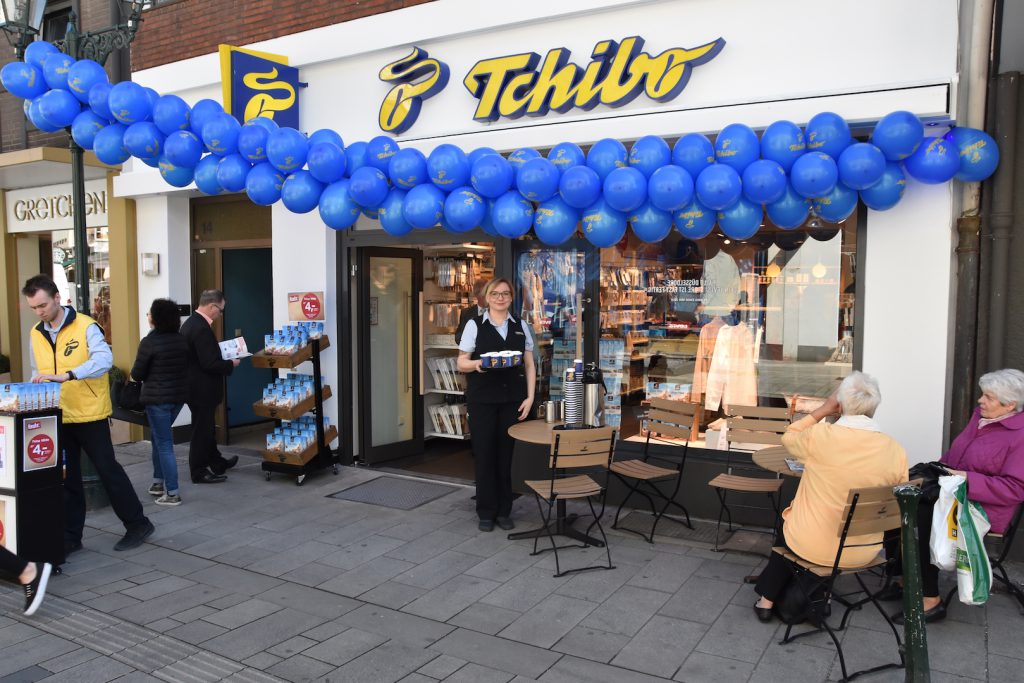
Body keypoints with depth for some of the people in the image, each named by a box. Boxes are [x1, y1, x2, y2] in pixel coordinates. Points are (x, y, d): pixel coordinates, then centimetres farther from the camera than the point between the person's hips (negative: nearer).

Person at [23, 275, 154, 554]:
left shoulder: (85, 326, -11)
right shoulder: (36, 334, 8)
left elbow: (104, 359, -26)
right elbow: (38, 373, 18)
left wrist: (66, 375, -38)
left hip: (89, 414, -5)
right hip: (56, 418, 5)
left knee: (108, 470, 2)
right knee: (66, 478, 12)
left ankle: (137, 524, 15)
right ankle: (70, 536, 23)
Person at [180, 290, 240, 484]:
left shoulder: (190, 322, 7)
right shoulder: (202, 328, -25)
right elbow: (210, 364, -27)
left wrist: (223, 357, 8)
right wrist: (231, 364, -12)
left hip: (195, 386, 10)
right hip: (202, 389, -10)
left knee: (206, 427, 21)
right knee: (202, 430, 3)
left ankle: (217, 463, 36)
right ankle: (199, 472, 15)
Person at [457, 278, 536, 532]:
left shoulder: (521, 326, 10)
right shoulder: (475, 325, 2)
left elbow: (529, 365, 10)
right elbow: (461, 363, 1)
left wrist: (530, 397, 0)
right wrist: (477, 364, -21)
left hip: (512, 399, 2)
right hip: (482, 399, -2)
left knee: (506, 454, 6)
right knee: (484, 454, 1)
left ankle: (504, 511, 18)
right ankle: (486, 512, 15)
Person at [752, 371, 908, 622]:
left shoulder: (819, 436, -21)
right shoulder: (896, 450, -12)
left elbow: (788, 438, 3)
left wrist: (822, 411, 2)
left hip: (813, 547, -3)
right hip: (865, 551, 3)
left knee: (787, 520, 32)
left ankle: (768, 599, 39)